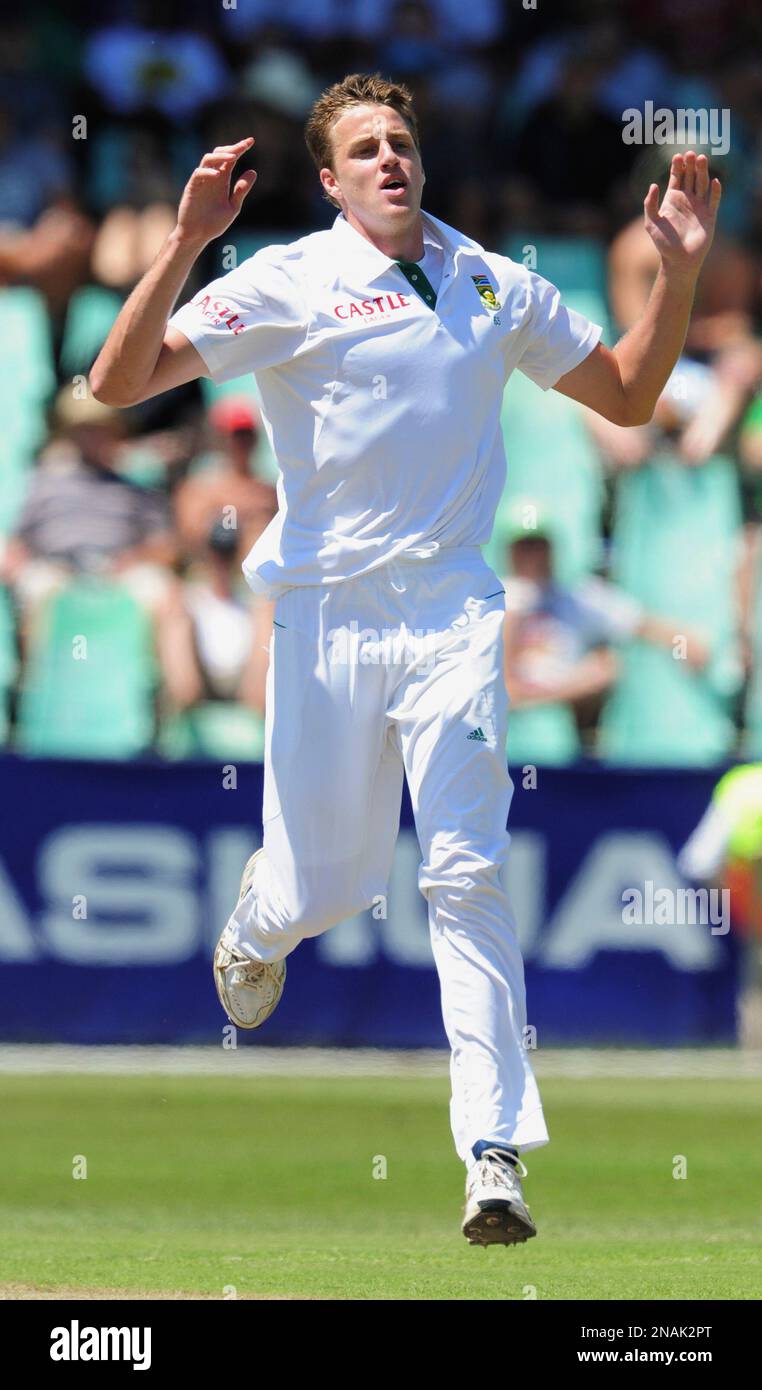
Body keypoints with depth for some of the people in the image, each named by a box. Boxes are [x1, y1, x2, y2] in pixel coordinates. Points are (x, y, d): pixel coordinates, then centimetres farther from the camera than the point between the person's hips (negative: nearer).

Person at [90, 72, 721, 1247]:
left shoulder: (496, 287, 10)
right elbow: (121, 381, -10)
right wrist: (186, 245, -22)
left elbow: (627, 394, 21)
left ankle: (496, 1153, -14)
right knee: (326, 883, 6)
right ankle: (254, 933, 46)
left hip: (452, 617, 1)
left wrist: (680, 269, 8)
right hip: (327, 617, -1)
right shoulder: (286, 283, -1)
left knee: (469, 873, -11)